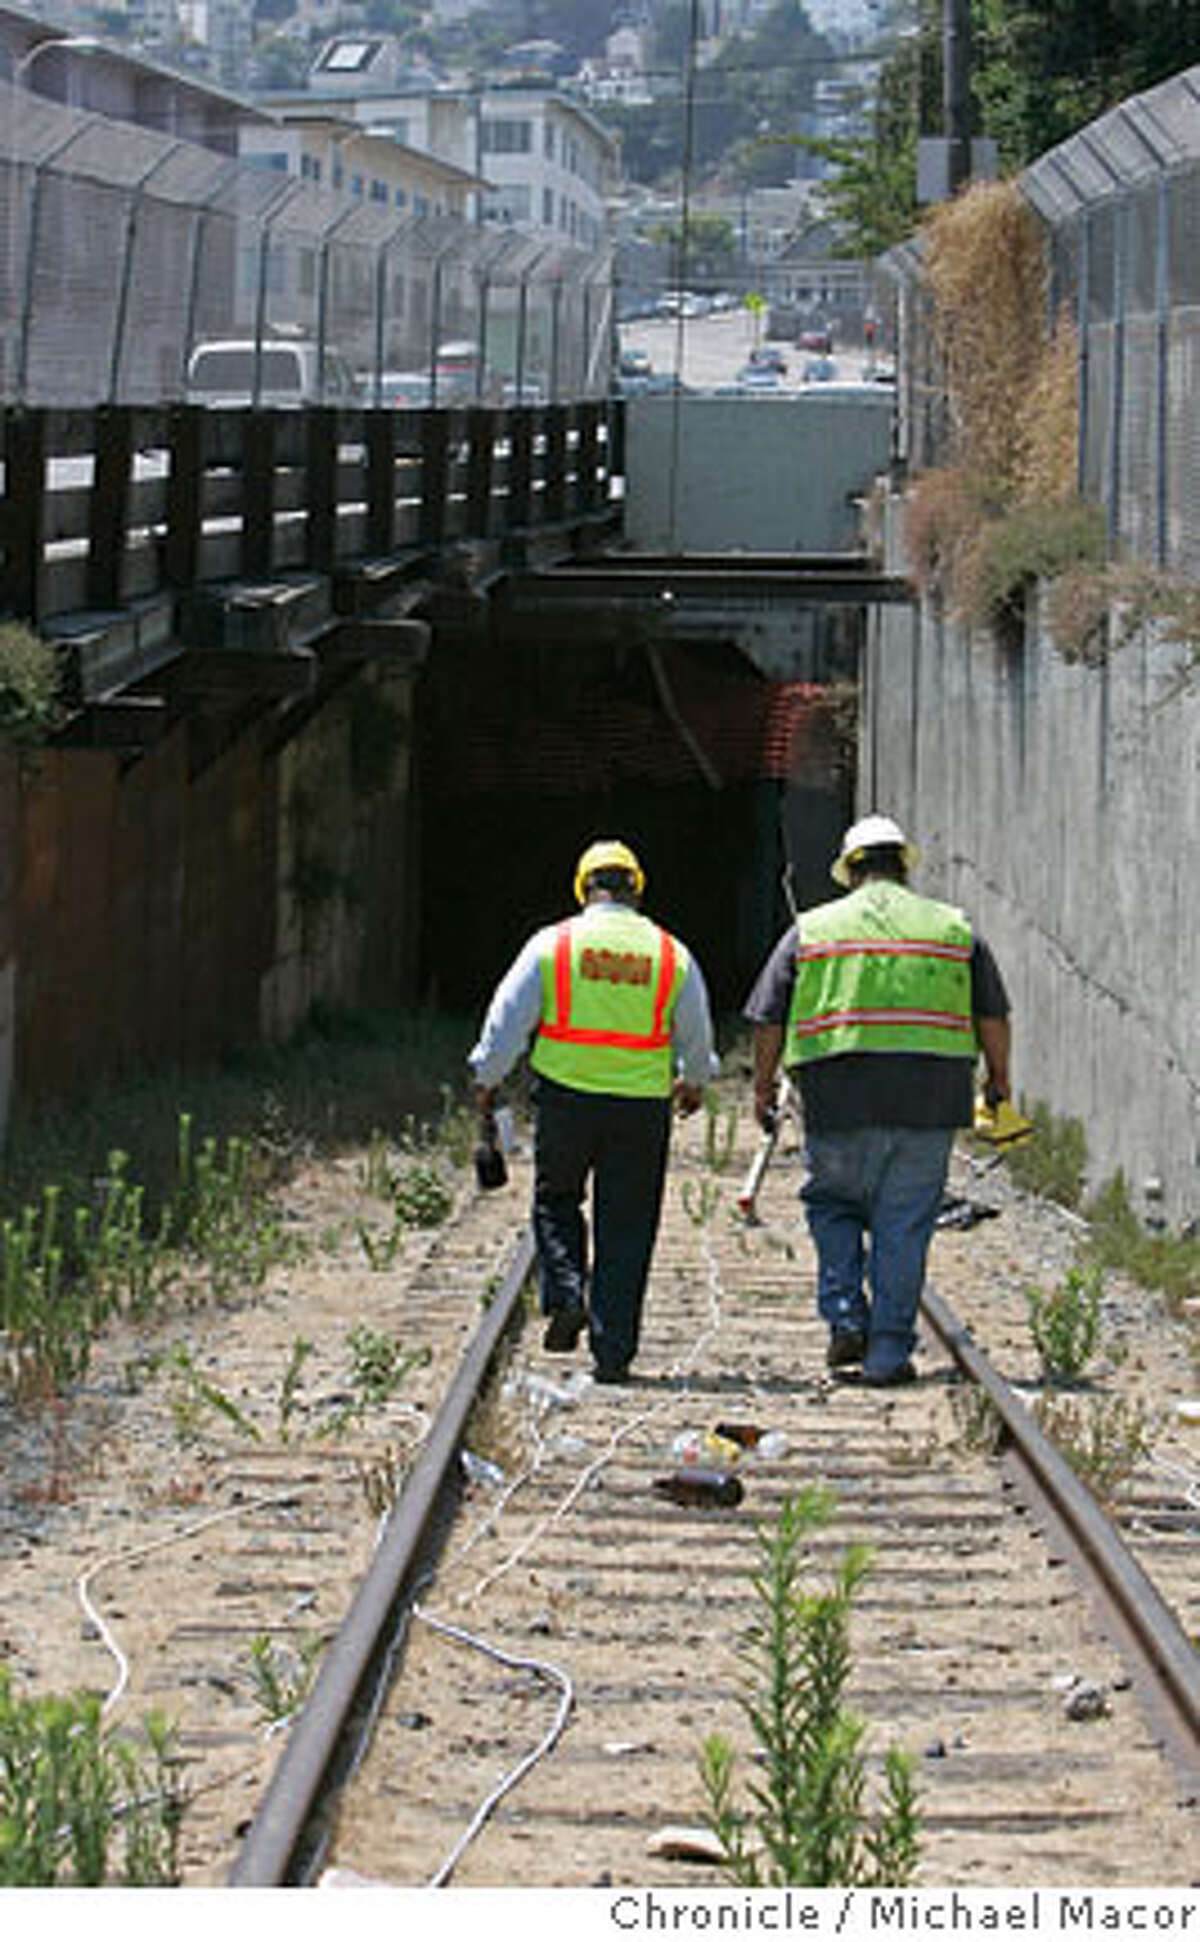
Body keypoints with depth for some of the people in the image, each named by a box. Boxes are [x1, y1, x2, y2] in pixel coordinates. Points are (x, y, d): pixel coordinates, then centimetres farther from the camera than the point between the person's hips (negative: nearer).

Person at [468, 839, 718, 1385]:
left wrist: (488, 1078, 13)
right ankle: (613, 1350, 4)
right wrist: (694, 1081, 33)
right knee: (625, 1228, 6)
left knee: (556, 1200, 21)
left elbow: (508, 1018, 0)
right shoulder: (672, 954, 3)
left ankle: (565, 1295, -1)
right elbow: (697, 1037, 14)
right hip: (642, 1108, 1)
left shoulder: (552, 945, -2)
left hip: (565, 1098, -1)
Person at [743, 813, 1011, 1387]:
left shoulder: (811, 928, 7)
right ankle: (888, 1354, 4)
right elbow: (993, 1015, 11)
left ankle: (846, 1319, 5)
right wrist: (998, 1079, 25)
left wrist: (764, 1085, 19)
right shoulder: (953, 928, 10)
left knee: (832, 1205, 19)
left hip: (838, 1096, 0)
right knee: (904, 1227, 5)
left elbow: (769, 1017, 7)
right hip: (928, 1100, 0)